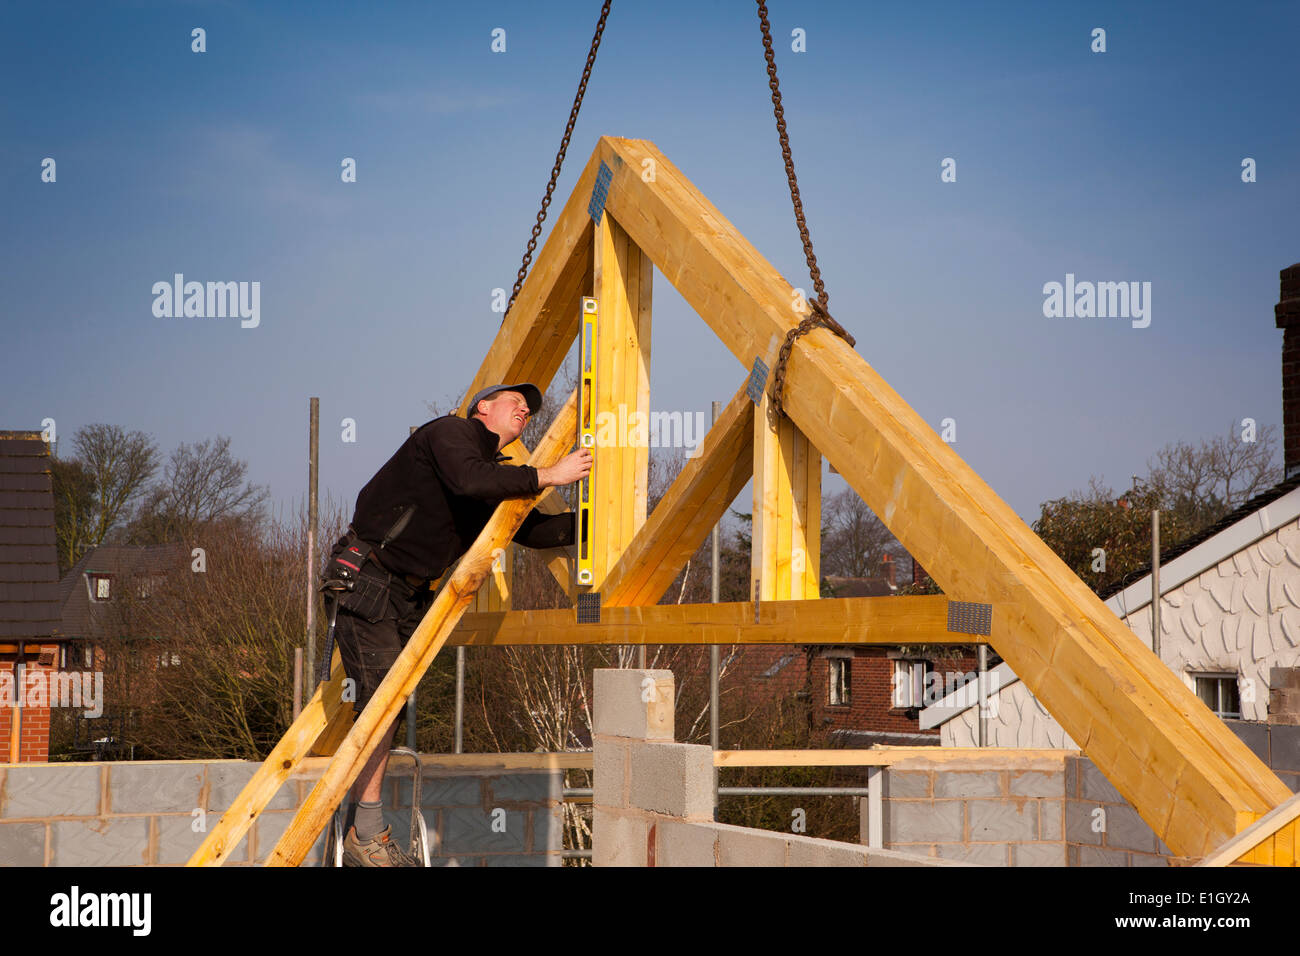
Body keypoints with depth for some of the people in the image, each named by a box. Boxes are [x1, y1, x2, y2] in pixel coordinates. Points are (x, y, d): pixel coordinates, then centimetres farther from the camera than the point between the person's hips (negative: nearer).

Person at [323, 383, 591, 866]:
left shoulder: (497, 477, 15)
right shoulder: (449, 432, -9)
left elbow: (532, 531, 12)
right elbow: (469, 481, -28)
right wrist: (547, 476, -23)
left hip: (408, 592, 9)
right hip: (365, 579, -9)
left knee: (394, 702, 5)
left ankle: (363, 833, 10)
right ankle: (367, 837, -11)